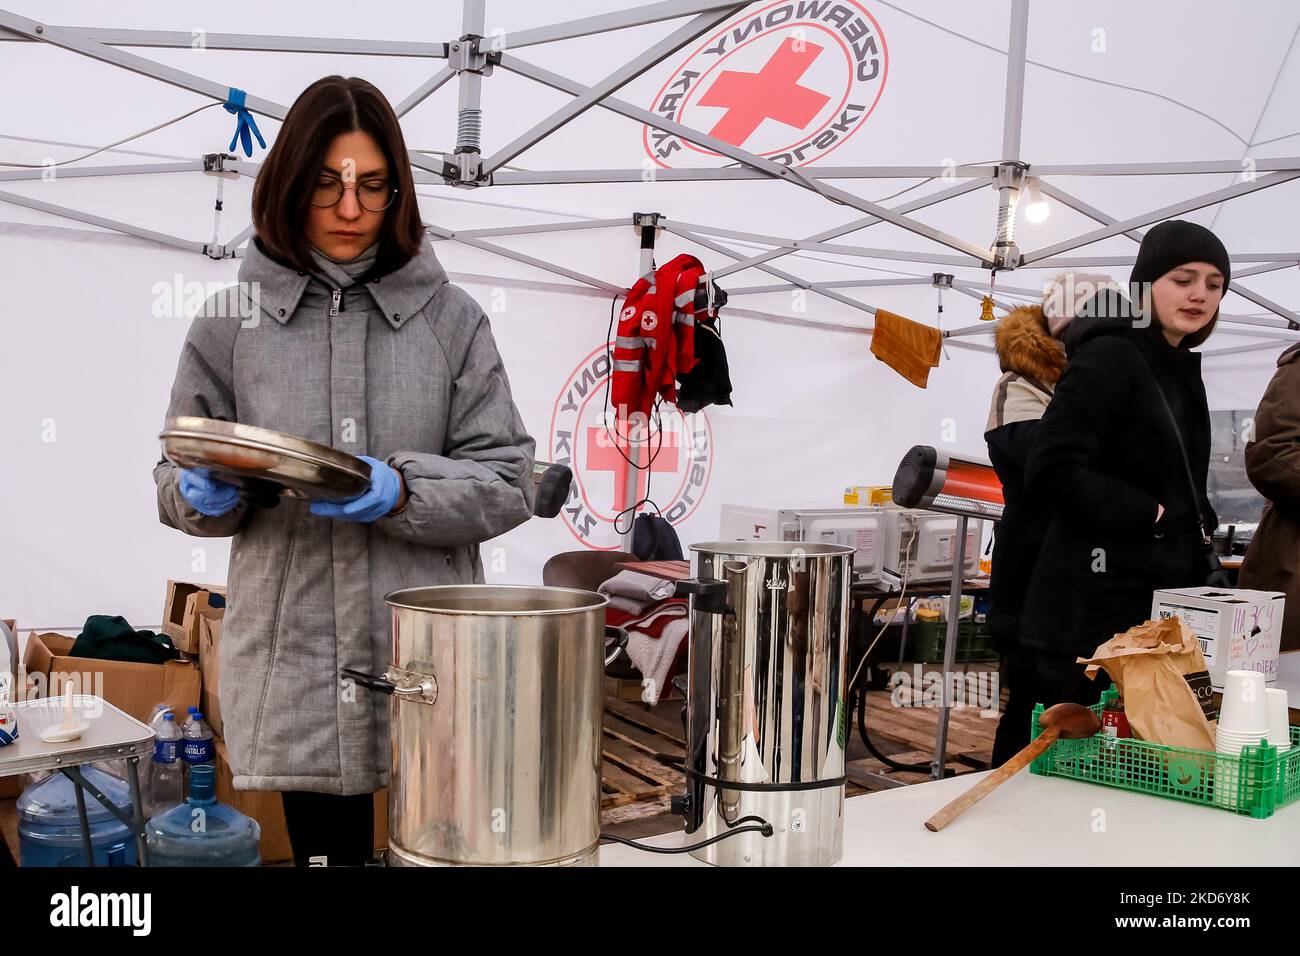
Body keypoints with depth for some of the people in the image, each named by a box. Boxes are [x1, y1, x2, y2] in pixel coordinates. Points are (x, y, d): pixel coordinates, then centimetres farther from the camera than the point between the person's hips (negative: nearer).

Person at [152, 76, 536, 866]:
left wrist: (403, 491, -16)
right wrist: (208, 494, -11)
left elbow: (508, 482, 0)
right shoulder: (231, 323, 4)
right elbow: (178, 482, 12)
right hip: (297, 664, 1)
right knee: (327, 849, 12)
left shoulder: (450, 317, 3)